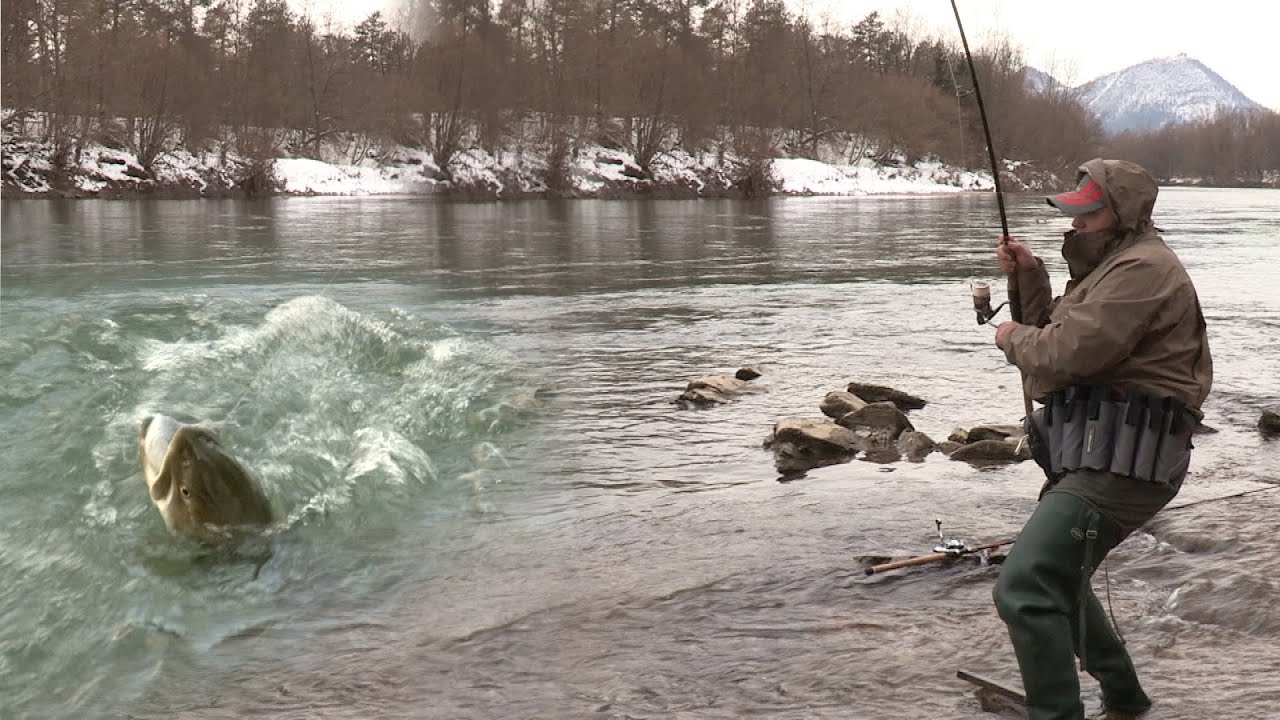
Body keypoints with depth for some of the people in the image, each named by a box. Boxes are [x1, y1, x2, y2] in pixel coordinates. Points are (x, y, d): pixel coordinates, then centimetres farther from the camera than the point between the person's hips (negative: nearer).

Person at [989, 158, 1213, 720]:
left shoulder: (1142, 268, -13)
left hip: (1121, 461, -12)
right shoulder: (1116, 266, 23)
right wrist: (1029, 276, 9)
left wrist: (1013, 338, -2)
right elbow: (1056, 334, 23)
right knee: (1056, 578, 28)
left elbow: (1068, 353, -21)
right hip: (1097, 457, 12)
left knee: (1024, 589, -23)